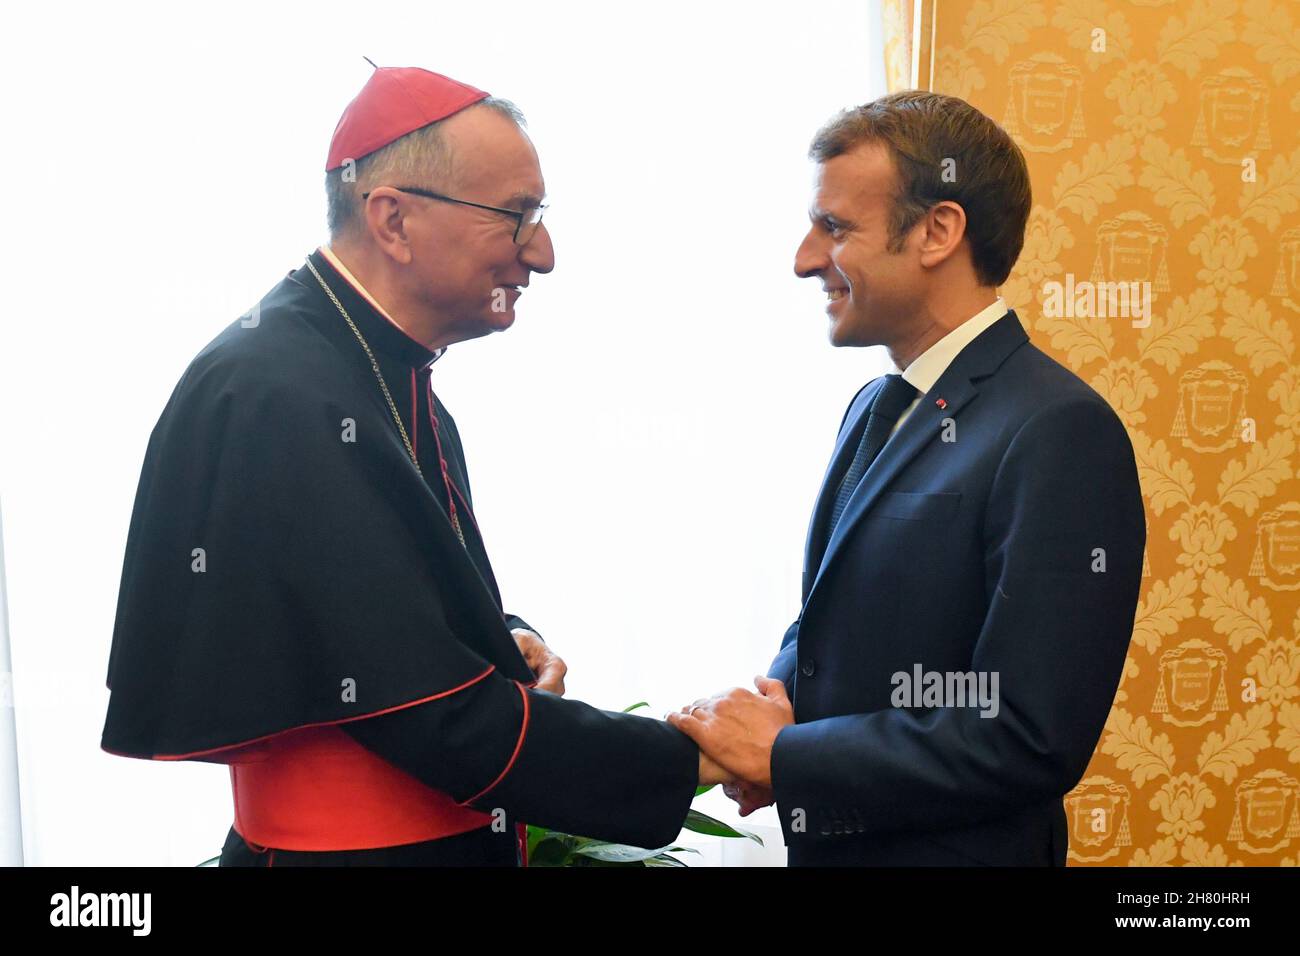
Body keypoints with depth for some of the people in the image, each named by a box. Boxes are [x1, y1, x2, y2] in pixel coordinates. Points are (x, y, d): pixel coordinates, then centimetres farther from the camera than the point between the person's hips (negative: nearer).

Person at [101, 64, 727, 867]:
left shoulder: (395, 377, 6)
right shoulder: (276, 397, -24)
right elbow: (435, 714, -27)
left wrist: (502, 638, -1)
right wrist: (690, 760, -20)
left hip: (455, 832, 9)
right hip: (347, 844, -9)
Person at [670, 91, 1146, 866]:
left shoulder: (1058, 433, -21)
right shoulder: (875, 409, 5)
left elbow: (1032, 741, -25)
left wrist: (781, 755, -17)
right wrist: (779, 695, -6)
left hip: (953, 846, -7)